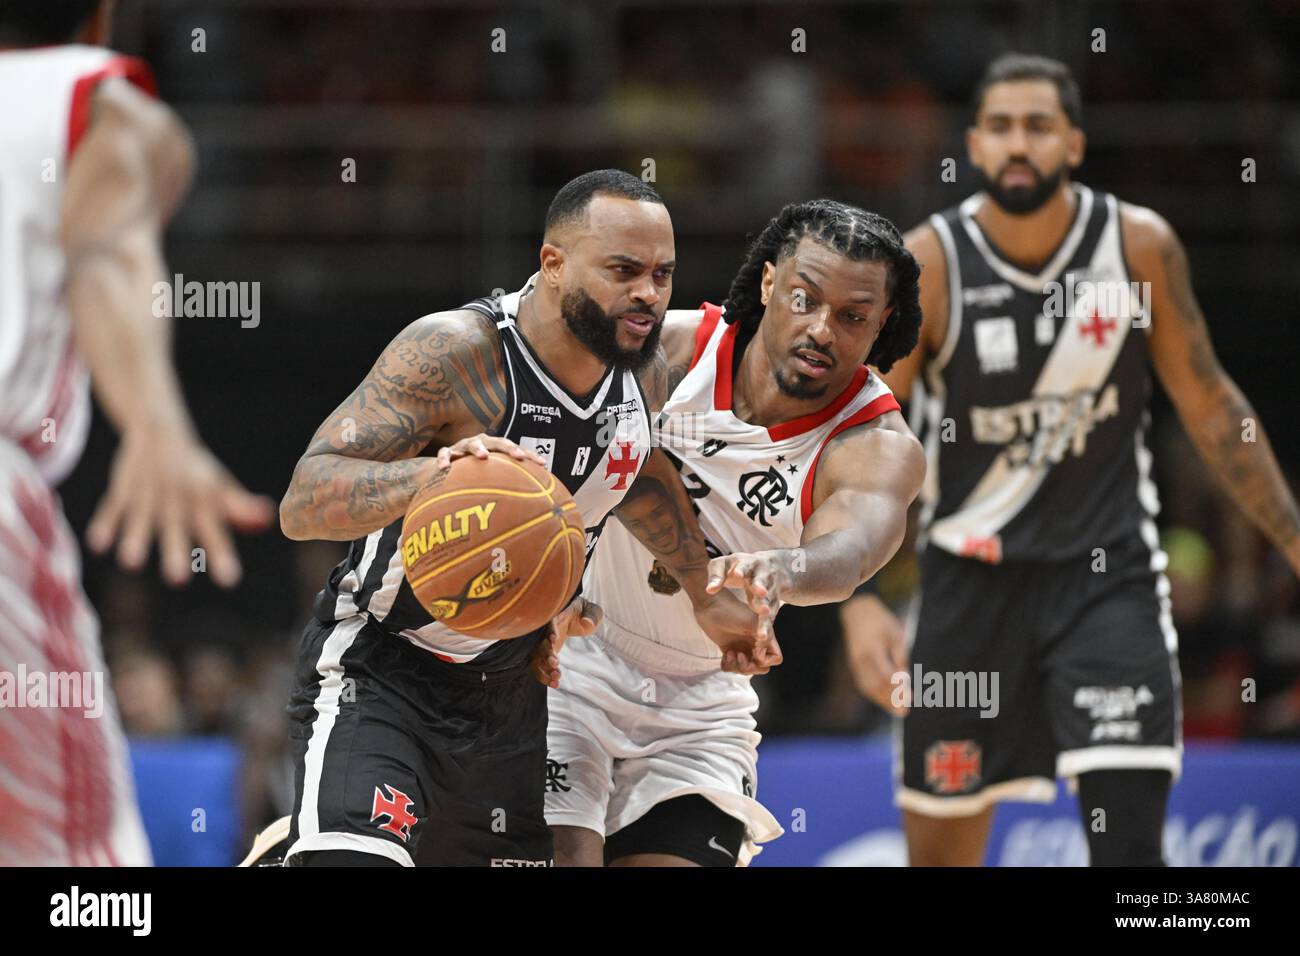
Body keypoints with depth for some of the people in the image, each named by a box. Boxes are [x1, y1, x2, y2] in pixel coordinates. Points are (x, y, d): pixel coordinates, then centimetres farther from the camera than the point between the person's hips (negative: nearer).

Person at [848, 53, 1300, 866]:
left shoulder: (1140, 245, -7)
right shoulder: (927, 267, -12)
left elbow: (1208, 404, 5)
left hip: (1109, 574, 0)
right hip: (972, 577, 1)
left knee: (1129, 838, -16)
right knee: (939, 850, 9)